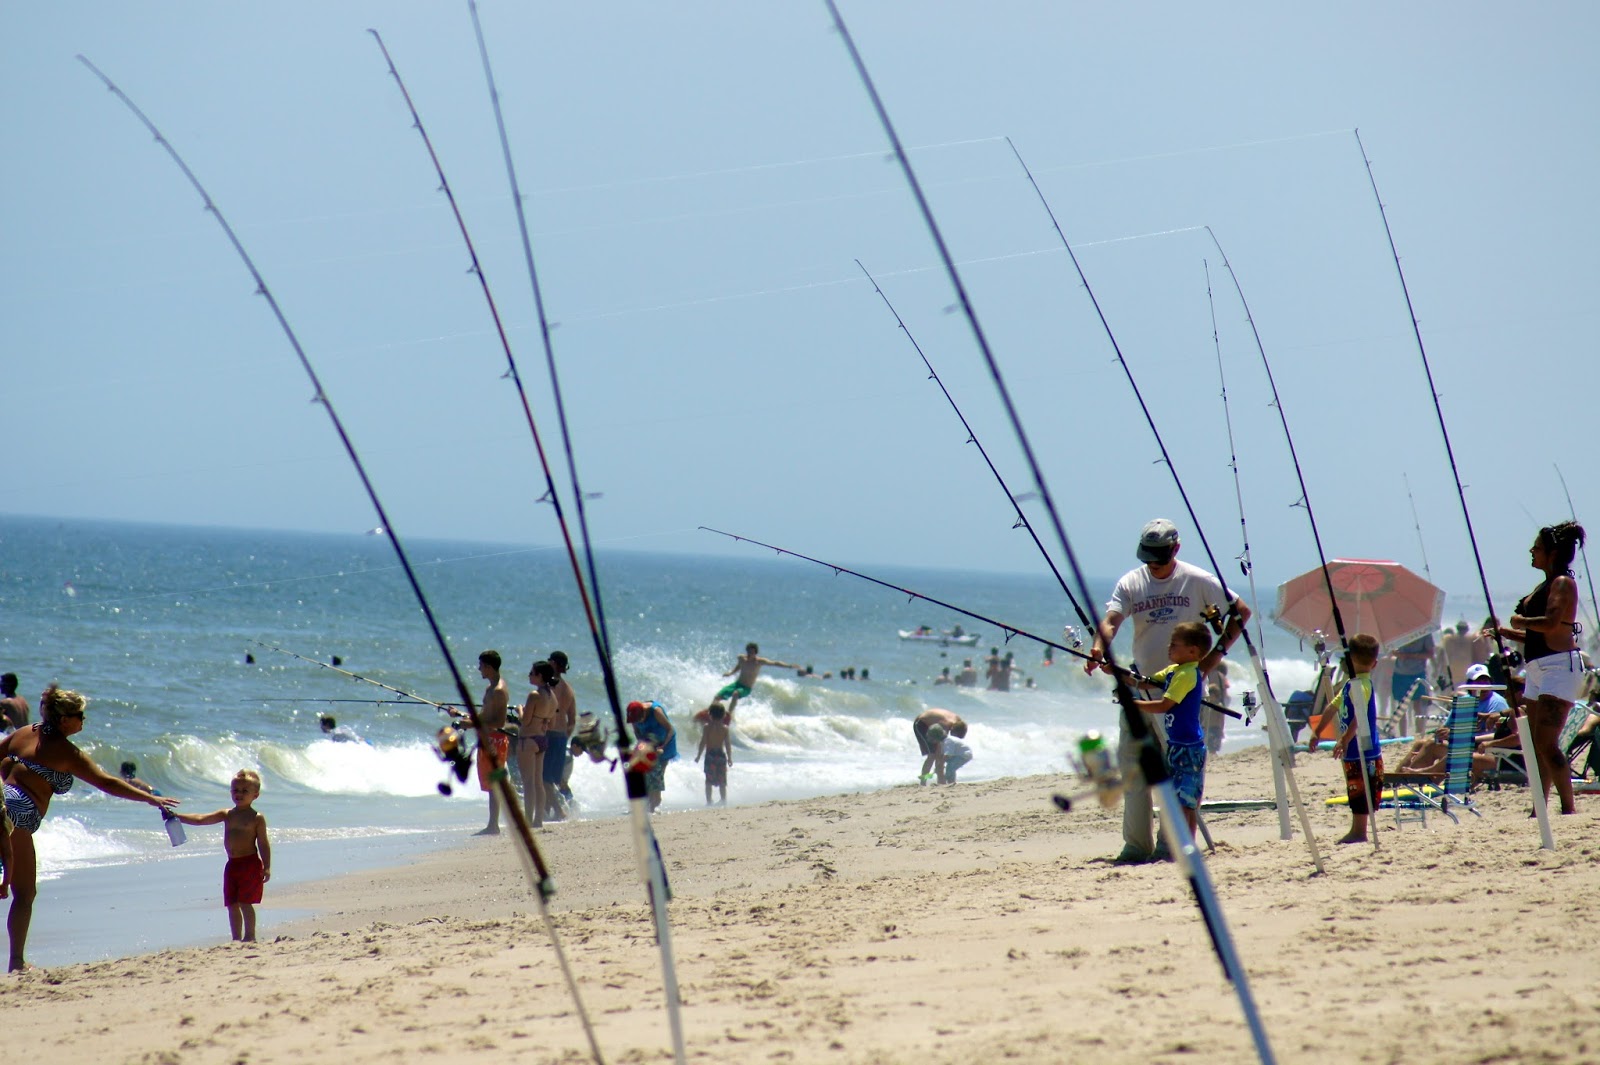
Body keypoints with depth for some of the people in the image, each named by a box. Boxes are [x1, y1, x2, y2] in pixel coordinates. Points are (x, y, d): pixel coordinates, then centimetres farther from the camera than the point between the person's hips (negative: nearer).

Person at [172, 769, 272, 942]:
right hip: (232, 865, 6)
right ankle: (236, 938, 11)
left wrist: (266, 867, -10)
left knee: (245, 902, -9)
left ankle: (250, 936, -2)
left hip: (250, 864, -6)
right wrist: (177, 816, -3)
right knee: (232, 904, 6)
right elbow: (200, 819, 7)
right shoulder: (227, 815, 11)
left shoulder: (257, 818, -3)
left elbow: (263, 843, -4)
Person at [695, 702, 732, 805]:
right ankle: (724, 801, 10)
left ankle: (709, 801, 0)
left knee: (709, 781, 3)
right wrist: (730, 758, 9)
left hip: (710, 754, -2)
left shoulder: (707, 727, -7)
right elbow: (728, 744, 0)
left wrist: (698, 755, 2)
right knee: (722, 781, 10)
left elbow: (703, 742, -7)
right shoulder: (725, 728, -1)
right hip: (721, 754, 2)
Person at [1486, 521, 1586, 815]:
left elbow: (1550, 623, -25)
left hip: (1560, 666, -10)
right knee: (1535, 745, 8)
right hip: (1537, 669, 10)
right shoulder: (1544, 586, 19)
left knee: (1546, 742, -17)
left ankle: (1569, 808, -16)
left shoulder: (1563, 583, -9)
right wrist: (1505, 632, 17)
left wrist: (1520, 620, -9)